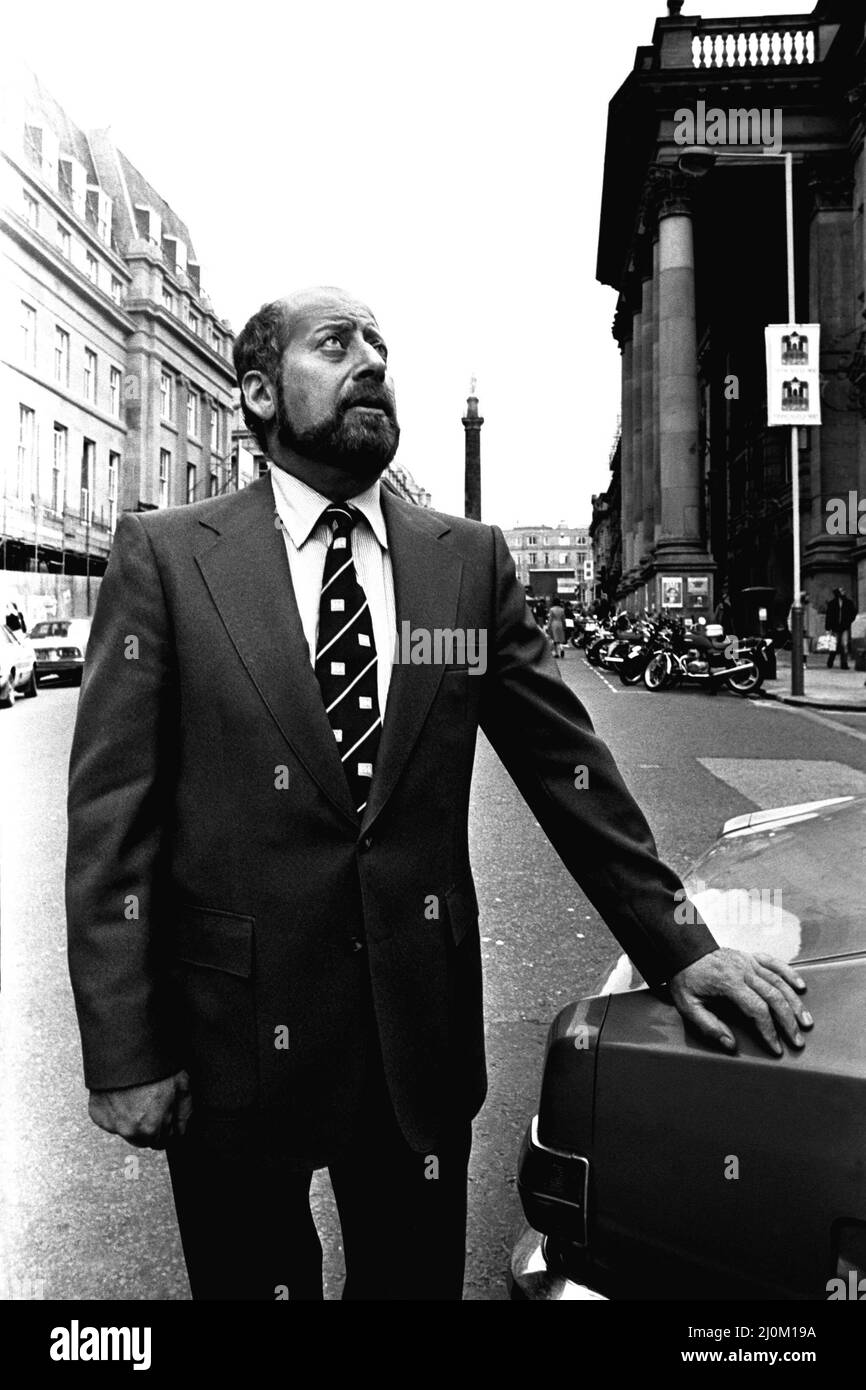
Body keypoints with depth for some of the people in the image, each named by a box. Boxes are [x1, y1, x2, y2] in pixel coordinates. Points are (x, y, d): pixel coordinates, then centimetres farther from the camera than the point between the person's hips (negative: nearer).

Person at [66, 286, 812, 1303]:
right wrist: (122, 1055, -11)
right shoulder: (166, 554, -6)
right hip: (233, 1042, -1)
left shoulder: (470, 560, 2)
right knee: (250, 1278, 19)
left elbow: (567, 764, 4)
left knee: (416, 1277, 20)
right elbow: (111, 813, -8)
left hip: (423, 1031, 2)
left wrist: (676, 946, 1)